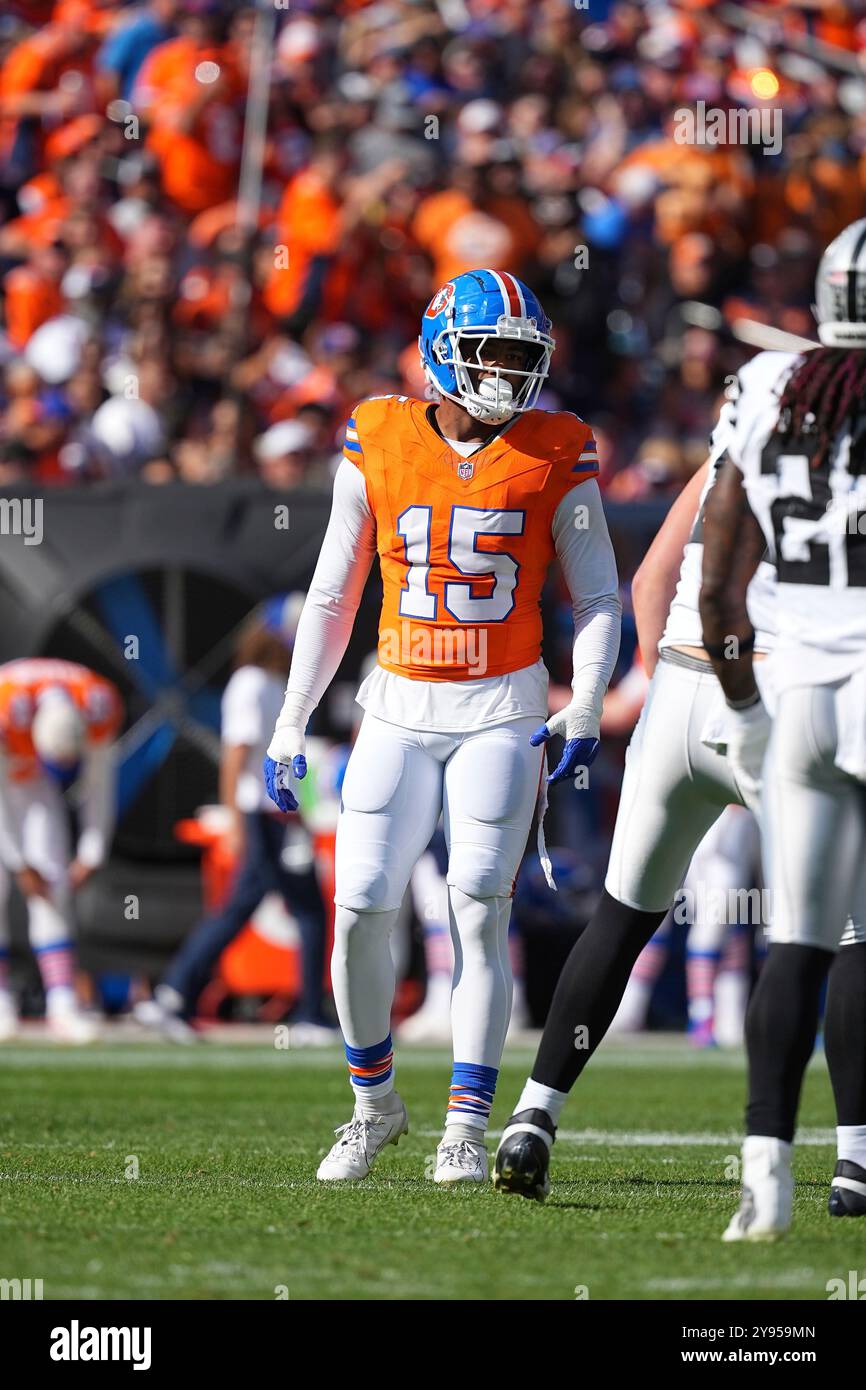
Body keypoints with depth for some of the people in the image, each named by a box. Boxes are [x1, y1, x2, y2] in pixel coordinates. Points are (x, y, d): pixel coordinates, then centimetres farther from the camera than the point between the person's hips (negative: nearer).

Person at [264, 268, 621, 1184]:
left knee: (479, 913, -8)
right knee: (360, 912, -5)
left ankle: (467, 1128, -2)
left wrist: (585, 705, -11)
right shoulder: (378, 448, 1)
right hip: (400, 706, 1)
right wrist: (290, 725, 7)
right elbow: (332, 597, 8)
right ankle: (374, 1104, 16)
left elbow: (597, 596, 4)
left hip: (502, 711, -1)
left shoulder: (554, 458, -1)